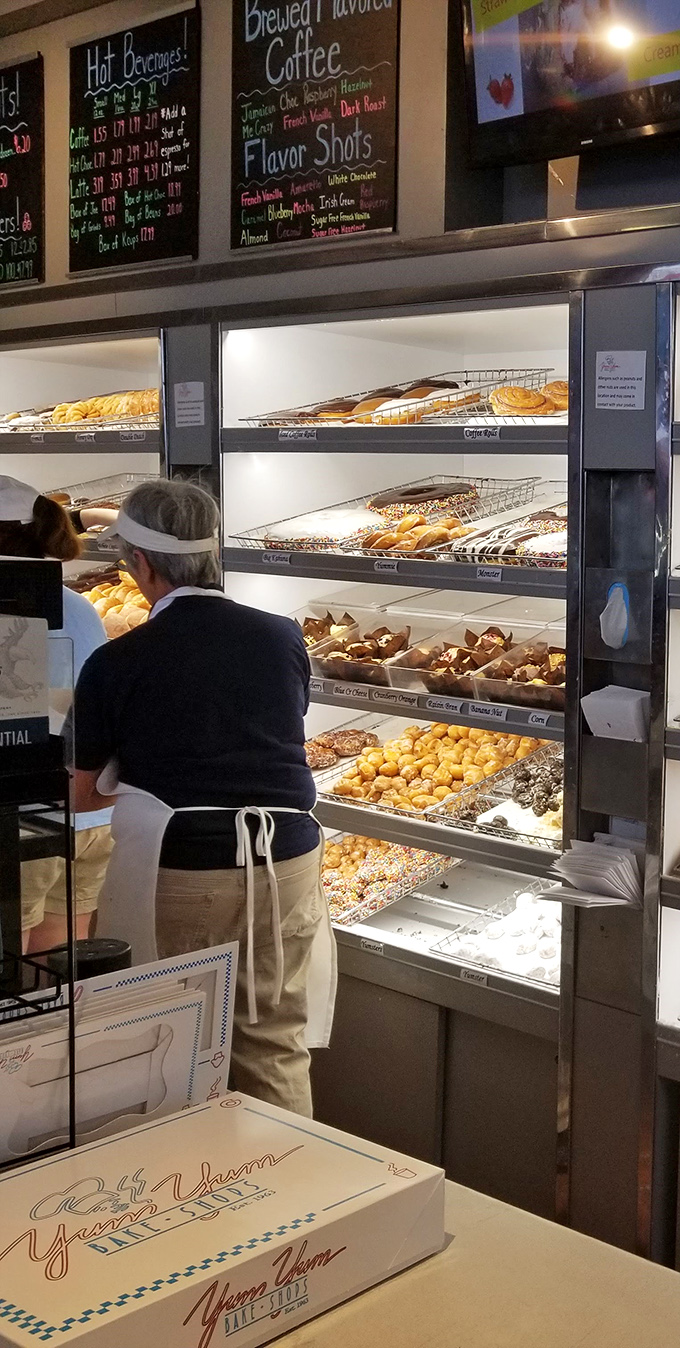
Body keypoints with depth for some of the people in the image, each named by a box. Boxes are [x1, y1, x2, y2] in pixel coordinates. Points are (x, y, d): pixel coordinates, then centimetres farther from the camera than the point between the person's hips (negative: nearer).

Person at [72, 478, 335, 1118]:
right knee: (278, 1052, 13)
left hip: (177, 873, -3)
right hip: (287, 864, 3)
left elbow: (82, 794, 4)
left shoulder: (113, 664, -6)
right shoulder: (284, 638, 3)